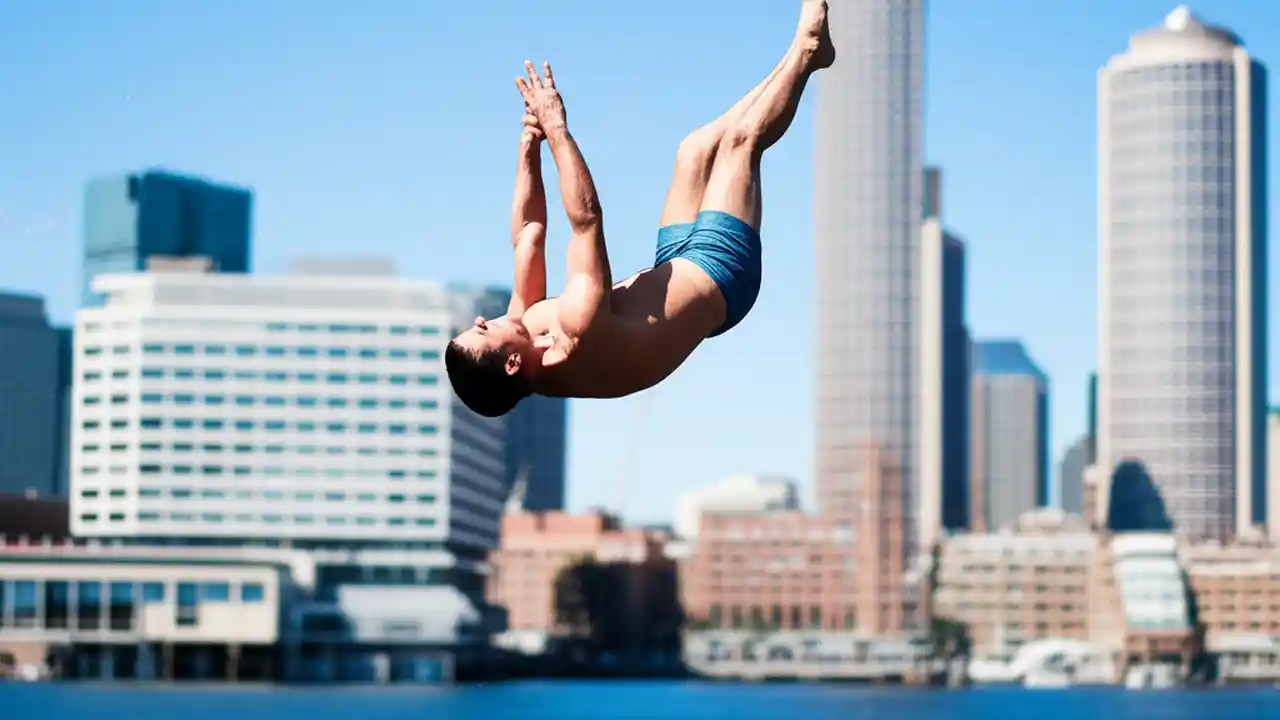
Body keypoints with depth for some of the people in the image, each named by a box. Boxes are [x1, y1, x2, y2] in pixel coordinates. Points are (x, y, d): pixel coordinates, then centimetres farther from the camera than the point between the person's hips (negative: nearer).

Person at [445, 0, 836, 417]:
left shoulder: (527, 322, -18)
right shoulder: (577, 334, -40)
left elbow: (529, 229, -5)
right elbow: (587, 219, -39)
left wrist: (530, 143, -7)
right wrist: (556, 131, -34)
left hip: (677, 270, 8)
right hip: (718, 277, -8)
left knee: (698, 148, 12)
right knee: (740, 138, -4)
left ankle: (805, 53, 28)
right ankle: (806, 47, 21)